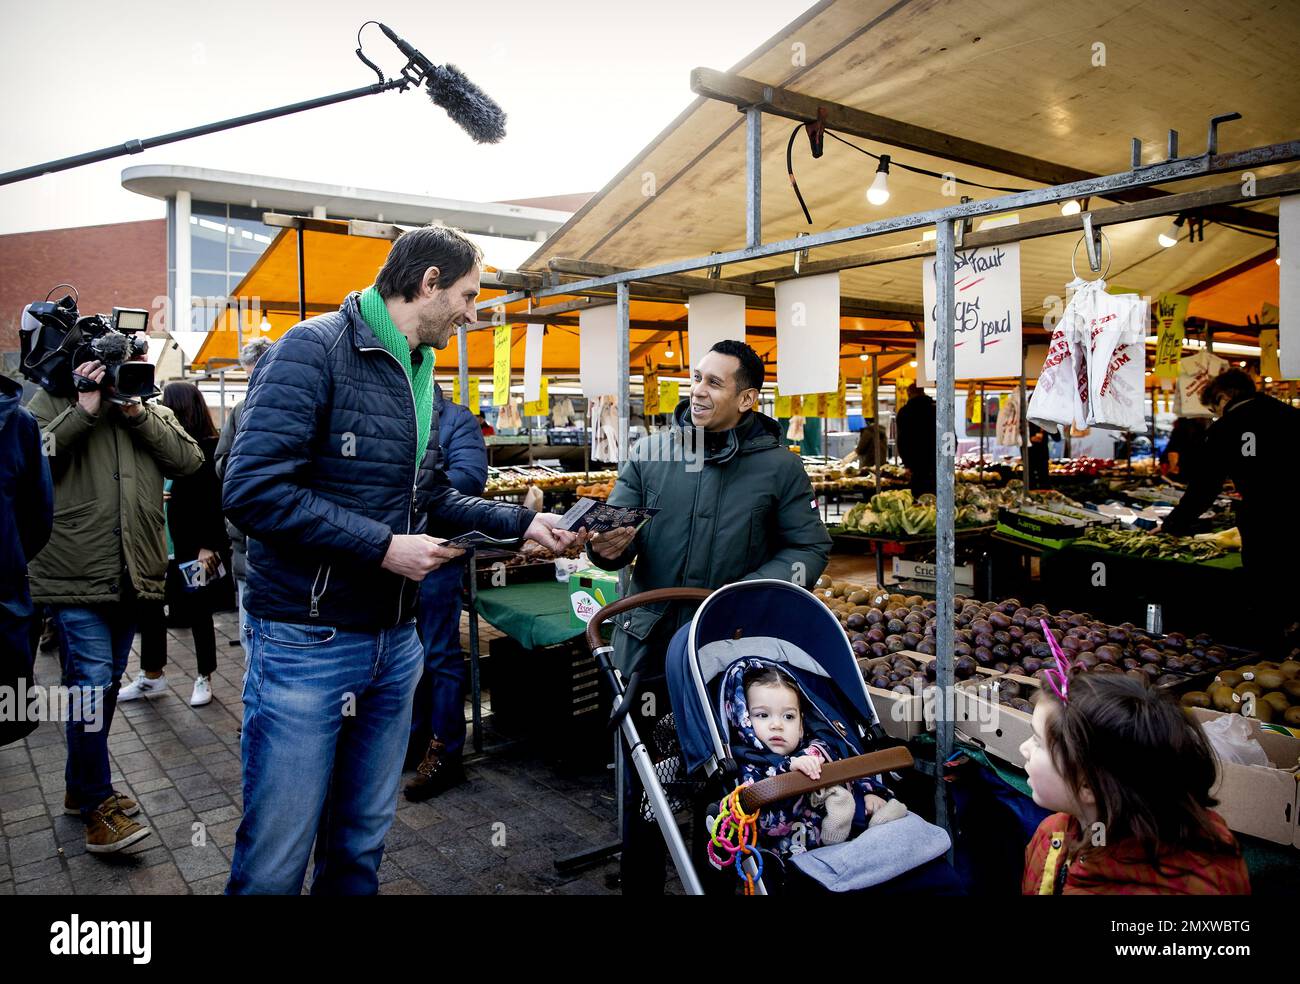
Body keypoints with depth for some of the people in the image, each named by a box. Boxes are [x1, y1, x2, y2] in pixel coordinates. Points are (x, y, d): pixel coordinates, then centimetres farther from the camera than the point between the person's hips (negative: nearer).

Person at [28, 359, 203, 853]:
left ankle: (81, 787, 33)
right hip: (77, 576, -5)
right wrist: (84, 410, -16)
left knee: (107, 682, 16)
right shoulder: (52, 401, 3)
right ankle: (97, 809, 6)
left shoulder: (150, 410, 12)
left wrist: (137, 414, -8)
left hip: (131, 576, 5)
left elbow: (189, 460, -1)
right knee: (92, 684, -6)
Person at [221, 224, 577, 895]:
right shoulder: (315, 349, -14)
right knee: (275, 862, 5)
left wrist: (521, 523, 11)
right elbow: (252, 489, -22)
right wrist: (383, 546, -21)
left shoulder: (419, 378, 12)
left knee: (362, 843, 20)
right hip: (306, 642, -7)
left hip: (394, 641, 8)